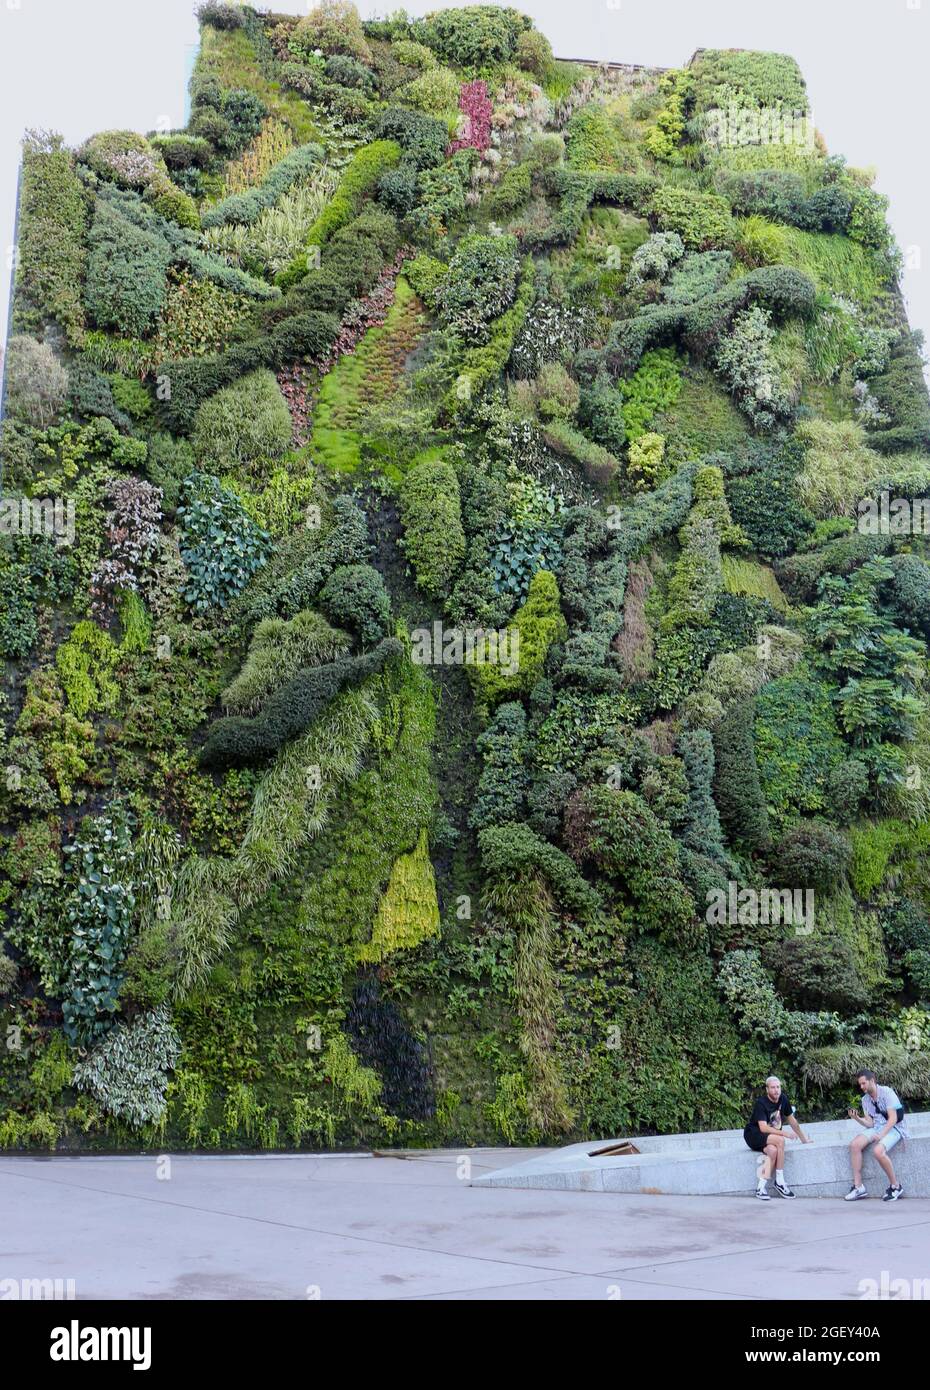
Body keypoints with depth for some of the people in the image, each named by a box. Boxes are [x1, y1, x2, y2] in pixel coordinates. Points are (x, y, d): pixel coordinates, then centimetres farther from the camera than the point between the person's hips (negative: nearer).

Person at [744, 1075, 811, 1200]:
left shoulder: (783, 1099, 1)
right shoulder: (761, 1103, -18)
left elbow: (792, 1120, 13)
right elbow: (763, 1128, -26)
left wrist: (804, 1139, 16)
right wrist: (784, 1133, -30)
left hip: (769, 1139, 5)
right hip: (753, 1135, -5)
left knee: (773, 1150, -31)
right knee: (780, 1141, -32)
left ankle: (761, 1187, -29)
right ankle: (779, 1181, -21)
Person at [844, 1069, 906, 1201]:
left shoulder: (886, 1092, -13)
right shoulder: (865, 1099, 8)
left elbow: (893, 1118, -18)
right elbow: (870, 1124, 7)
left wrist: (881, 1135, -27)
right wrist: (857, 1118, -11)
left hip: (894, 1128, -7)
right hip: (877, 1128, 7)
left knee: (878, 1150, -33)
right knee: (855, 1145, -17)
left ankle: (896, 1187, -13)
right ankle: (858, 1187, -13)